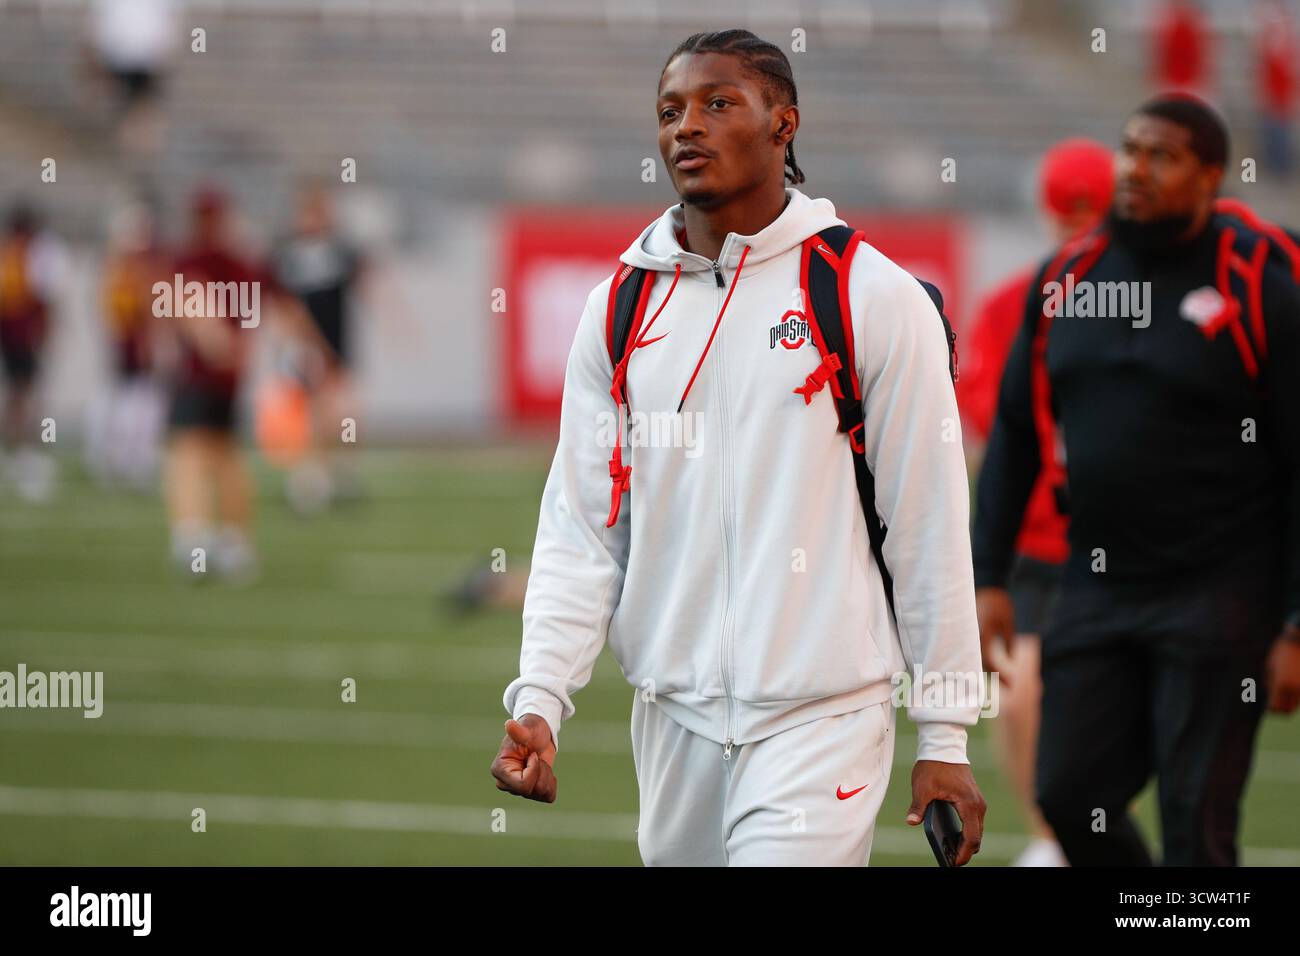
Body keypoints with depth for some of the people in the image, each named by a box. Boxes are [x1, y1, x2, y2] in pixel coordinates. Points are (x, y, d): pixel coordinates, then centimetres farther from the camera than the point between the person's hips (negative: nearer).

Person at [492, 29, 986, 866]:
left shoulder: (876, 297, -3)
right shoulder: (620, 305, 9)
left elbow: (930, 528, -2)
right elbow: (581, 528, 7)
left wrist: (945, 741, -3)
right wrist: (539, 698, -7)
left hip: (820, 713, -4)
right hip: (673, 718, 5)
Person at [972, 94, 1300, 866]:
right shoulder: (1067, 278, 7)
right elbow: (1016, 434, 15)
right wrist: (989, 576, 8)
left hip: (1218, 597, -5)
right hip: (1097, 591, 5)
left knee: (1196, 825, -4)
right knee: (1070, 798, 3)